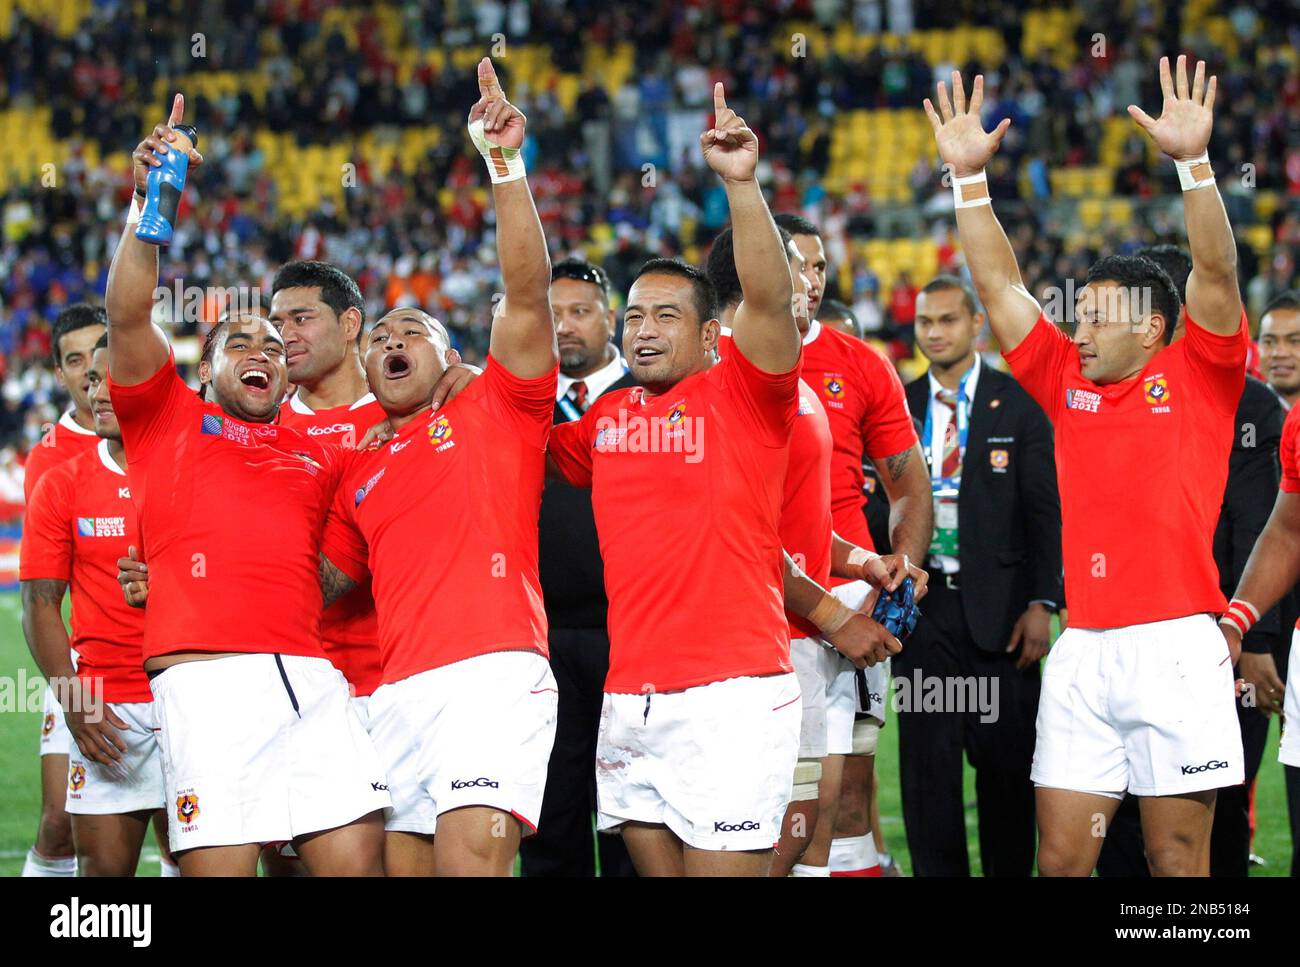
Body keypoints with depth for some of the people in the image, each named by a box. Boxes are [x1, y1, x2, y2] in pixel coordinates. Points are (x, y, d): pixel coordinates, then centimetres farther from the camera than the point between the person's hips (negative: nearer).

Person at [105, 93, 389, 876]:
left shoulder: (321, 454, 27)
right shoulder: (167, 415, 18)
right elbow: (128, 314, 6)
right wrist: (149, 203, -4)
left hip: (311, 677, 4)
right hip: (207, 677, -4)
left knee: (359, 859, -8)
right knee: (220, 870, -11)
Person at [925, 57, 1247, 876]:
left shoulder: (1198, 378, 3)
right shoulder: (1068, 384, 14)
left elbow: (1216, 273, -9)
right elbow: (1000, 286, 13)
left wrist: (1193, 161, -19)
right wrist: (969, 175, 7)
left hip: (1175, 646, -4)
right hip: (1082, 649, 4)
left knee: (1178, 857, 1)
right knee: (1061, 855, 3)